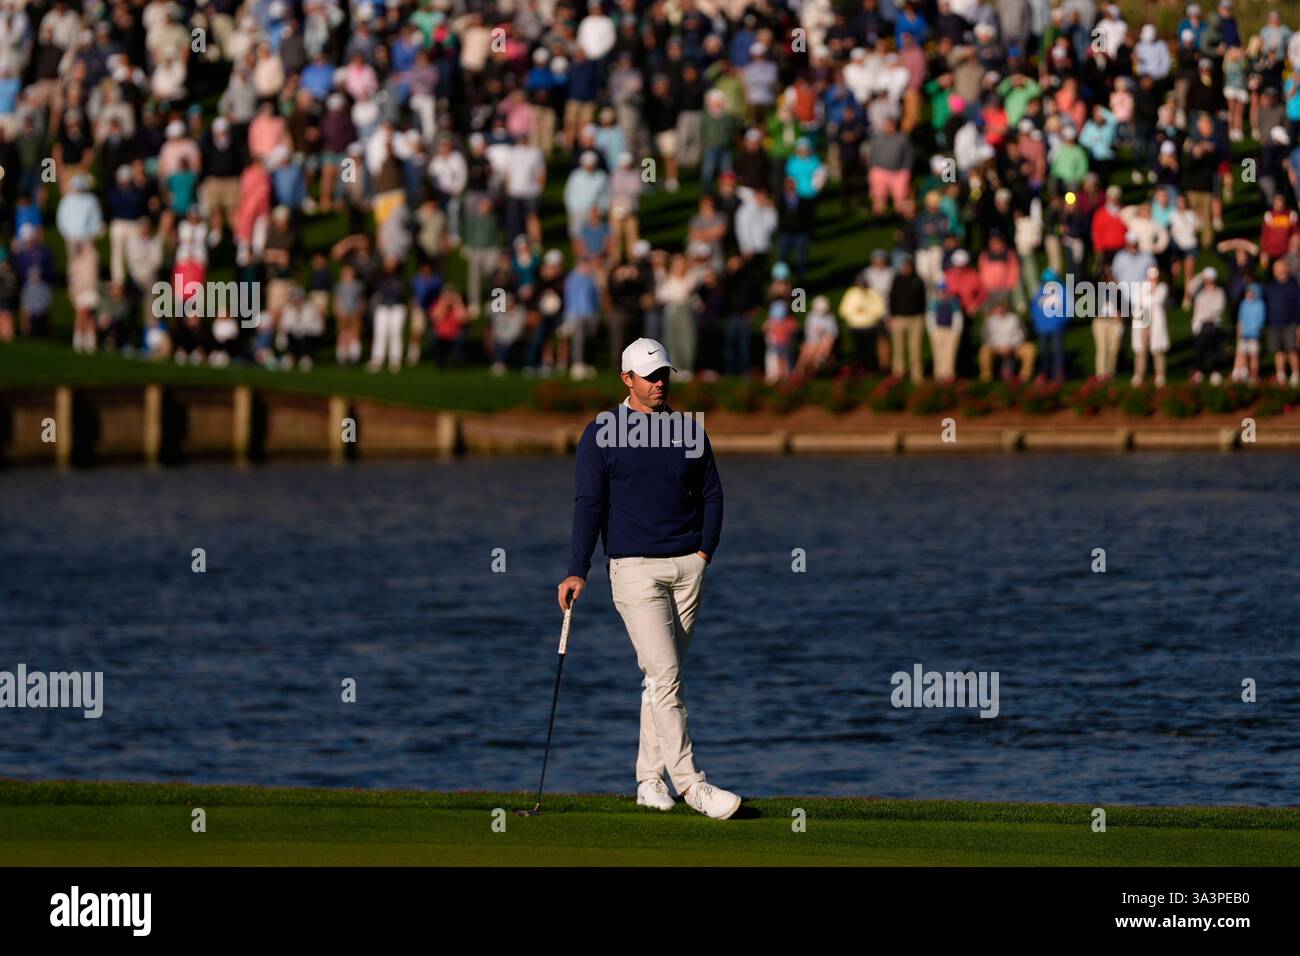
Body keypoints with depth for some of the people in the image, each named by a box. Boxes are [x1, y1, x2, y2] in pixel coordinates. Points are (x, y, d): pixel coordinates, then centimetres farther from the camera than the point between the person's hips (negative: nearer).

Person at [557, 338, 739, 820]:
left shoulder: (689, 431, 11)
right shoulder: (601, 434, -1)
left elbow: (711, 493, 16)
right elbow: (589, 504, -5)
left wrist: (705, 550, 1)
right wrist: (577, 572, -13)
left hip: (687, 566, 4)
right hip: (634, 567, -4)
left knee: (663, 677, 7)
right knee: (664, 675, -13)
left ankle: (649, 778, 14)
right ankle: (690, 782, -16)